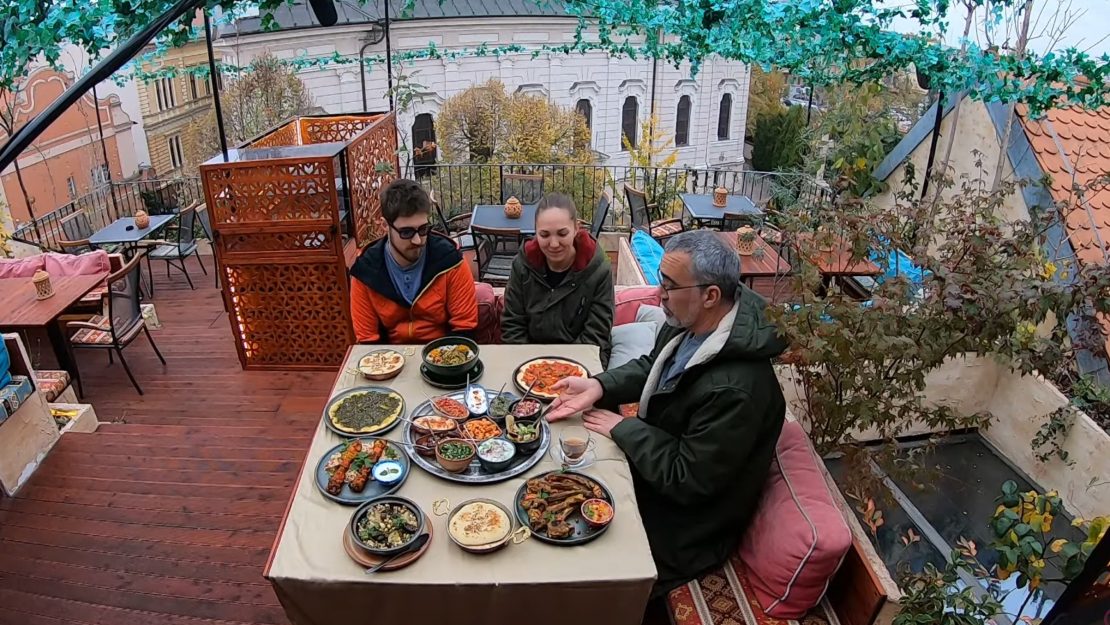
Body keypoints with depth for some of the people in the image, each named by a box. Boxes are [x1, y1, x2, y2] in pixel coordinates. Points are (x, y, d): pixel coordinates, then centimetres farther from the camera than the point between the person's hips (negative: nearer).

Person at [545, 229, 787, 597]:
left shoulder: (734, 388, -37)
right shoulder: (689, 324, -10)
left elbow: (686, 481, -29)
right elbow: (652, 368, 9)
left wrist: (621, 428, -20)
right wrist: (598, 387, -8)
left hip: (685, 519, -8)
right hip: (654, 461, 8)